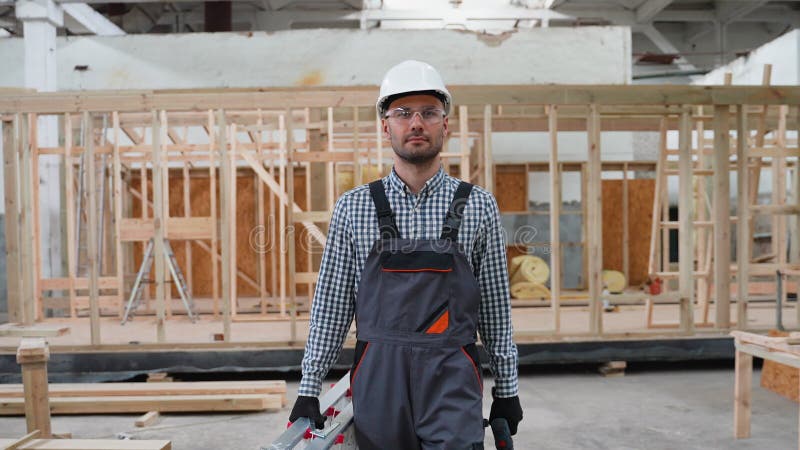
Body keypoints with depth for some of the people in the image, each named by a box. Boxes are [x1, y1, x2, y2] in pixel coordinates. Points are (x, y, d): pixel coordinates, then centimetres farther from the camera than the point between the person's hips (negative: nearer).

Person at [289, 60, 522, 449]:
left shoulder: (478, 206, 5)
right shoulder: (353, 207, 5)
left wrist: (506, 390, 10)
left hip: (451, 379, 0)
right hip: (378, 376, 1)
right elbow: (330, 305, 7)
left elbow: (495, 307, 9)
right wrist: (308, 390, 6)